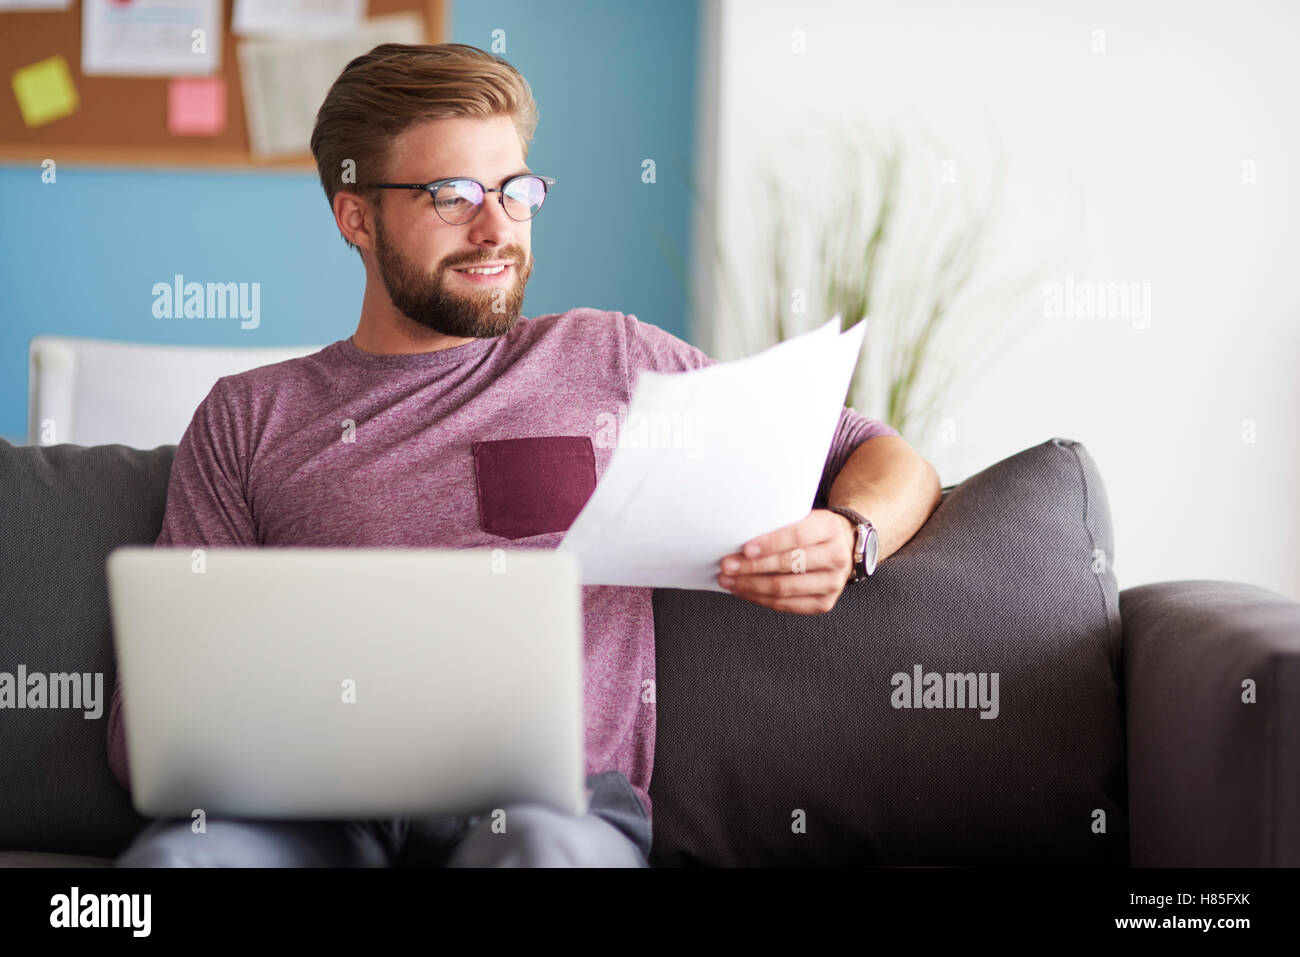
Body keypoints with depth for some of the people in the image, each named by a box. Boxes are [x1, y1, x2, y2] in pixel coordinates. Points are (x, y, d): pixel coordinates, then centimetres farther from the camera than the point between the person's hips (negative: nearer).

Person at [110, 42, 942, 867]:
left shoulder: (611, 361, 19)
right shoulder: (248, 418, 18)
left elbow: (889, 460, 23)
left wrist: (848, 538, -3)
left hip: (559, 799, 0)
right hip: (318, 814, 1)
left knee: (541, 844, -38)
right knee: (171, 856, -34)